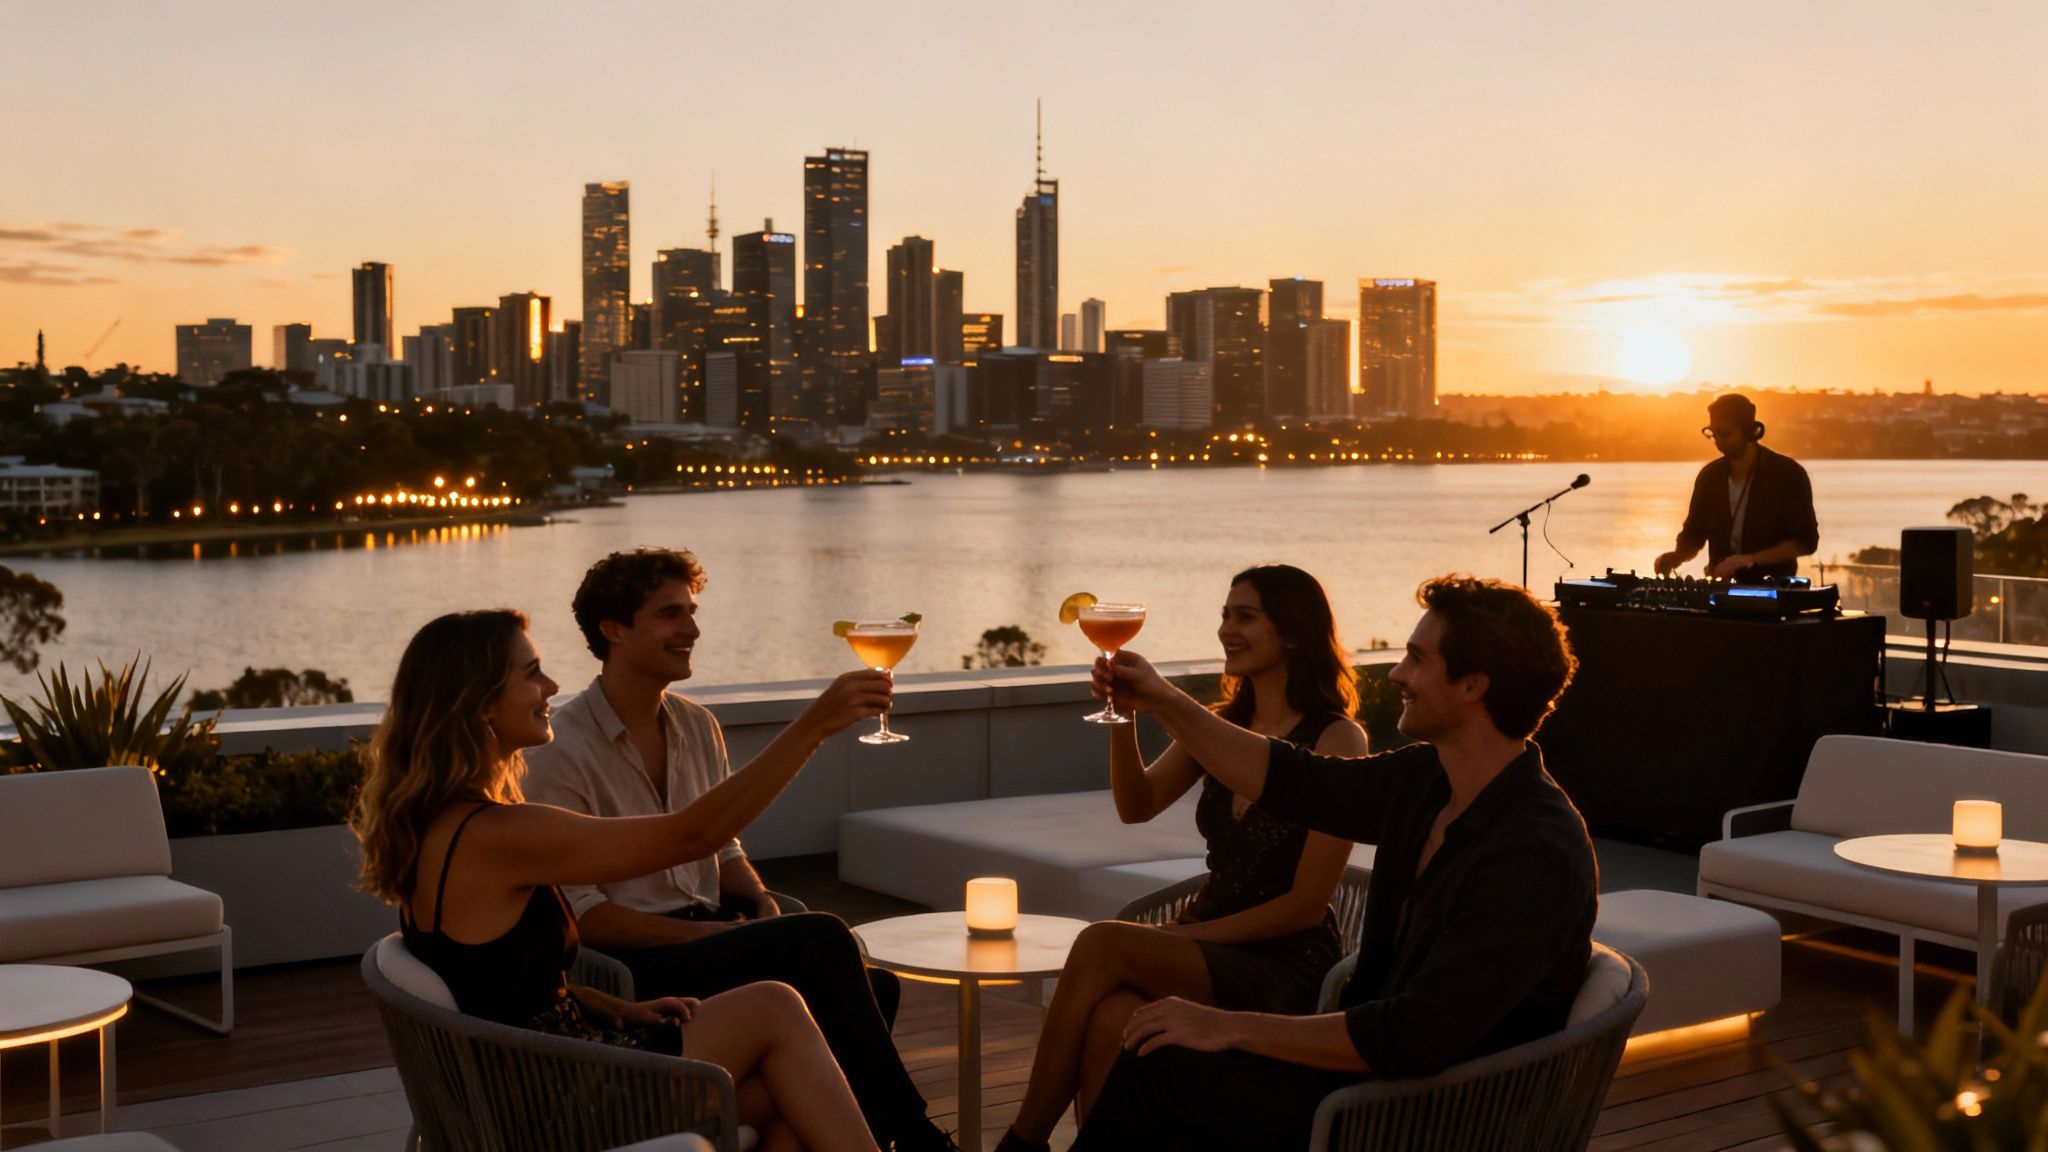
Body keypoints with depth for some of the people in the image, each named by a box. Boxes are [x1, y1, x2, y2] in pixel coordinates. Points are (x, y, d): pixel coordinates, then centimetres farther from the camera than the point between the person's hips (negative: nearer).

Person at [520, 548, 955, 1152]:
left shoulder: (697, 726, 12)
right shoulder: (559, 751, -10)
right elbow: (580, 912, -13)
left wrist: (765, 910, -1)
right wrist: (713, 936, -17)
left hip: (704, 936, 7)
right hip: (629, 967, -7)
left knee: (871, 988, -19)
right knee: (821, 940, -26)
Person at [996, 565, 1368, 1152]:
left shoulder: (1337, 740, -8)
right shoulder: (1222, 724, 13)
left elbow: (1306, 904, -11)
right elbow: (1138, 805, 3)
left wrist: (1190, 935, -12)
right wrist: (1123, 716, -11)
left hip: (1287, 966, -5)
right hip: (1207, 947, 5)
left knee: (1102, 945, -26)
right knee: (1111, 1021, -30)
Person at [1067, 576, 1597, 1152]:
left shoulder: (1539, 858, -26)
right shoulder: (1424, 780, 1)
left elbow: (1417, 1037, -28)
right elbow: (1291, 781, 17)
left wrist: (1235, 1028, -21)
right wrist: (1163, 701, 14)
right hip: (1380, 1057, 8)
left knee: (1155, 1067, -11)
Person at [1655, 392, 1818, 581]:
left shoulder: (1788, 474, -7)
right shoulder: (1709, 475, 5)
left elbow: (1806, 541, -9)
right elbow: (1694, 534, 13)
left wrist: (1751, 559, -20)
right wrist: (1676, 557, -9)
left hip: (1774, 587, -3)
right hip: (1723, 587, 3)